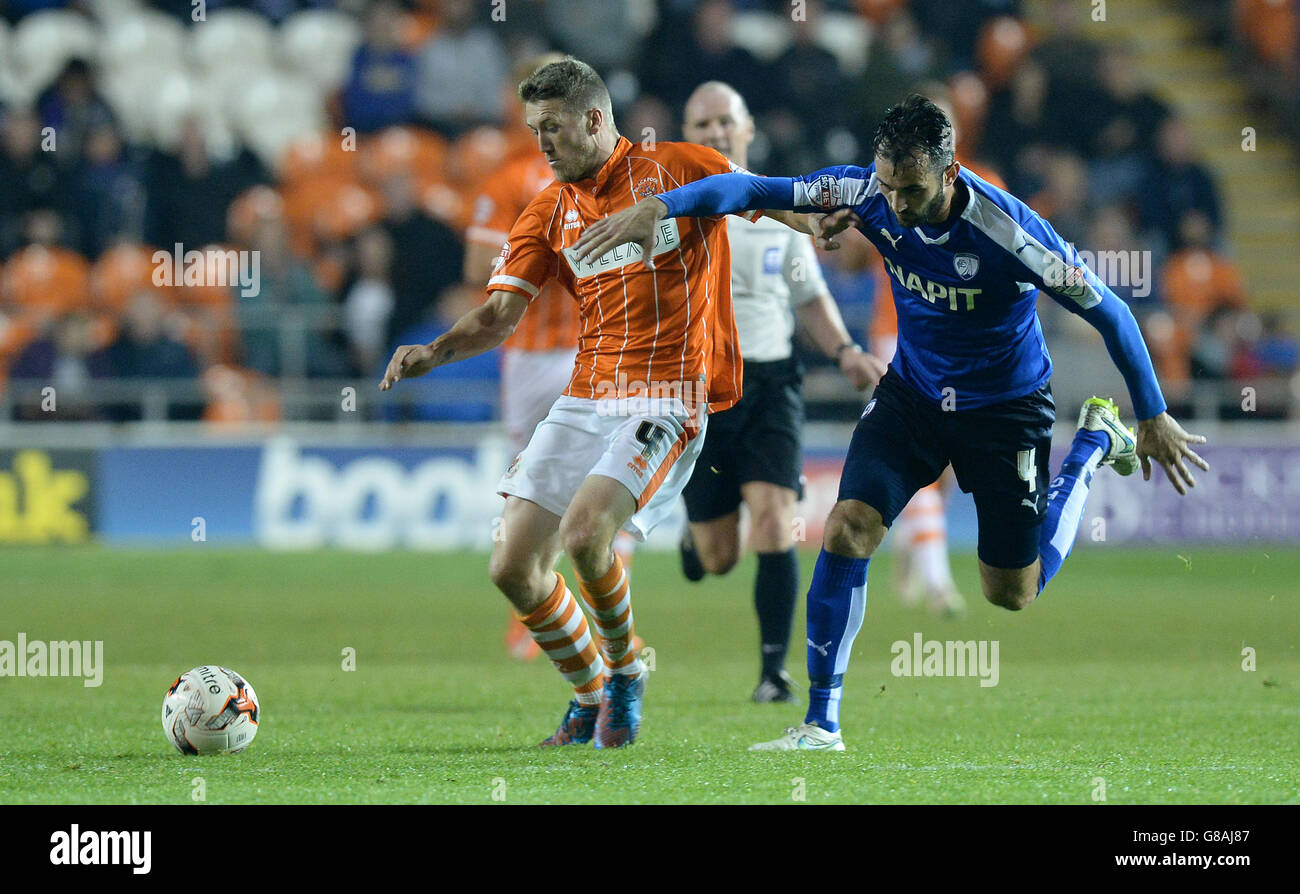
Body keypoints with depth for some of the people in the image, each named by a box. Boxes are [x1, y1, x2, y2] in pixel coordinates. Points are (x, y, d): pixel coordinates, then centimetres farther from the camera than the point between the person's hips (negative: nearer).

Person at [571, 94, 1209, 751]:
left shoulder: (1007, 232, -31)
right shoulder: (871, 193, -20)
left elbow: (1107, 309, -20)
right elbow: (754, 190, -19)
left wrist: (1153, 417, -14)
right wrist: (659, 207, -34)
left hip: (1005, 406, -3)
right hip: (912, 391, 3)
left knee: (1011, 594, 9)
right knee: (848, 528, -19)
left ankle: (1095, 444, 34)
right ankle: (821, 724, -8)